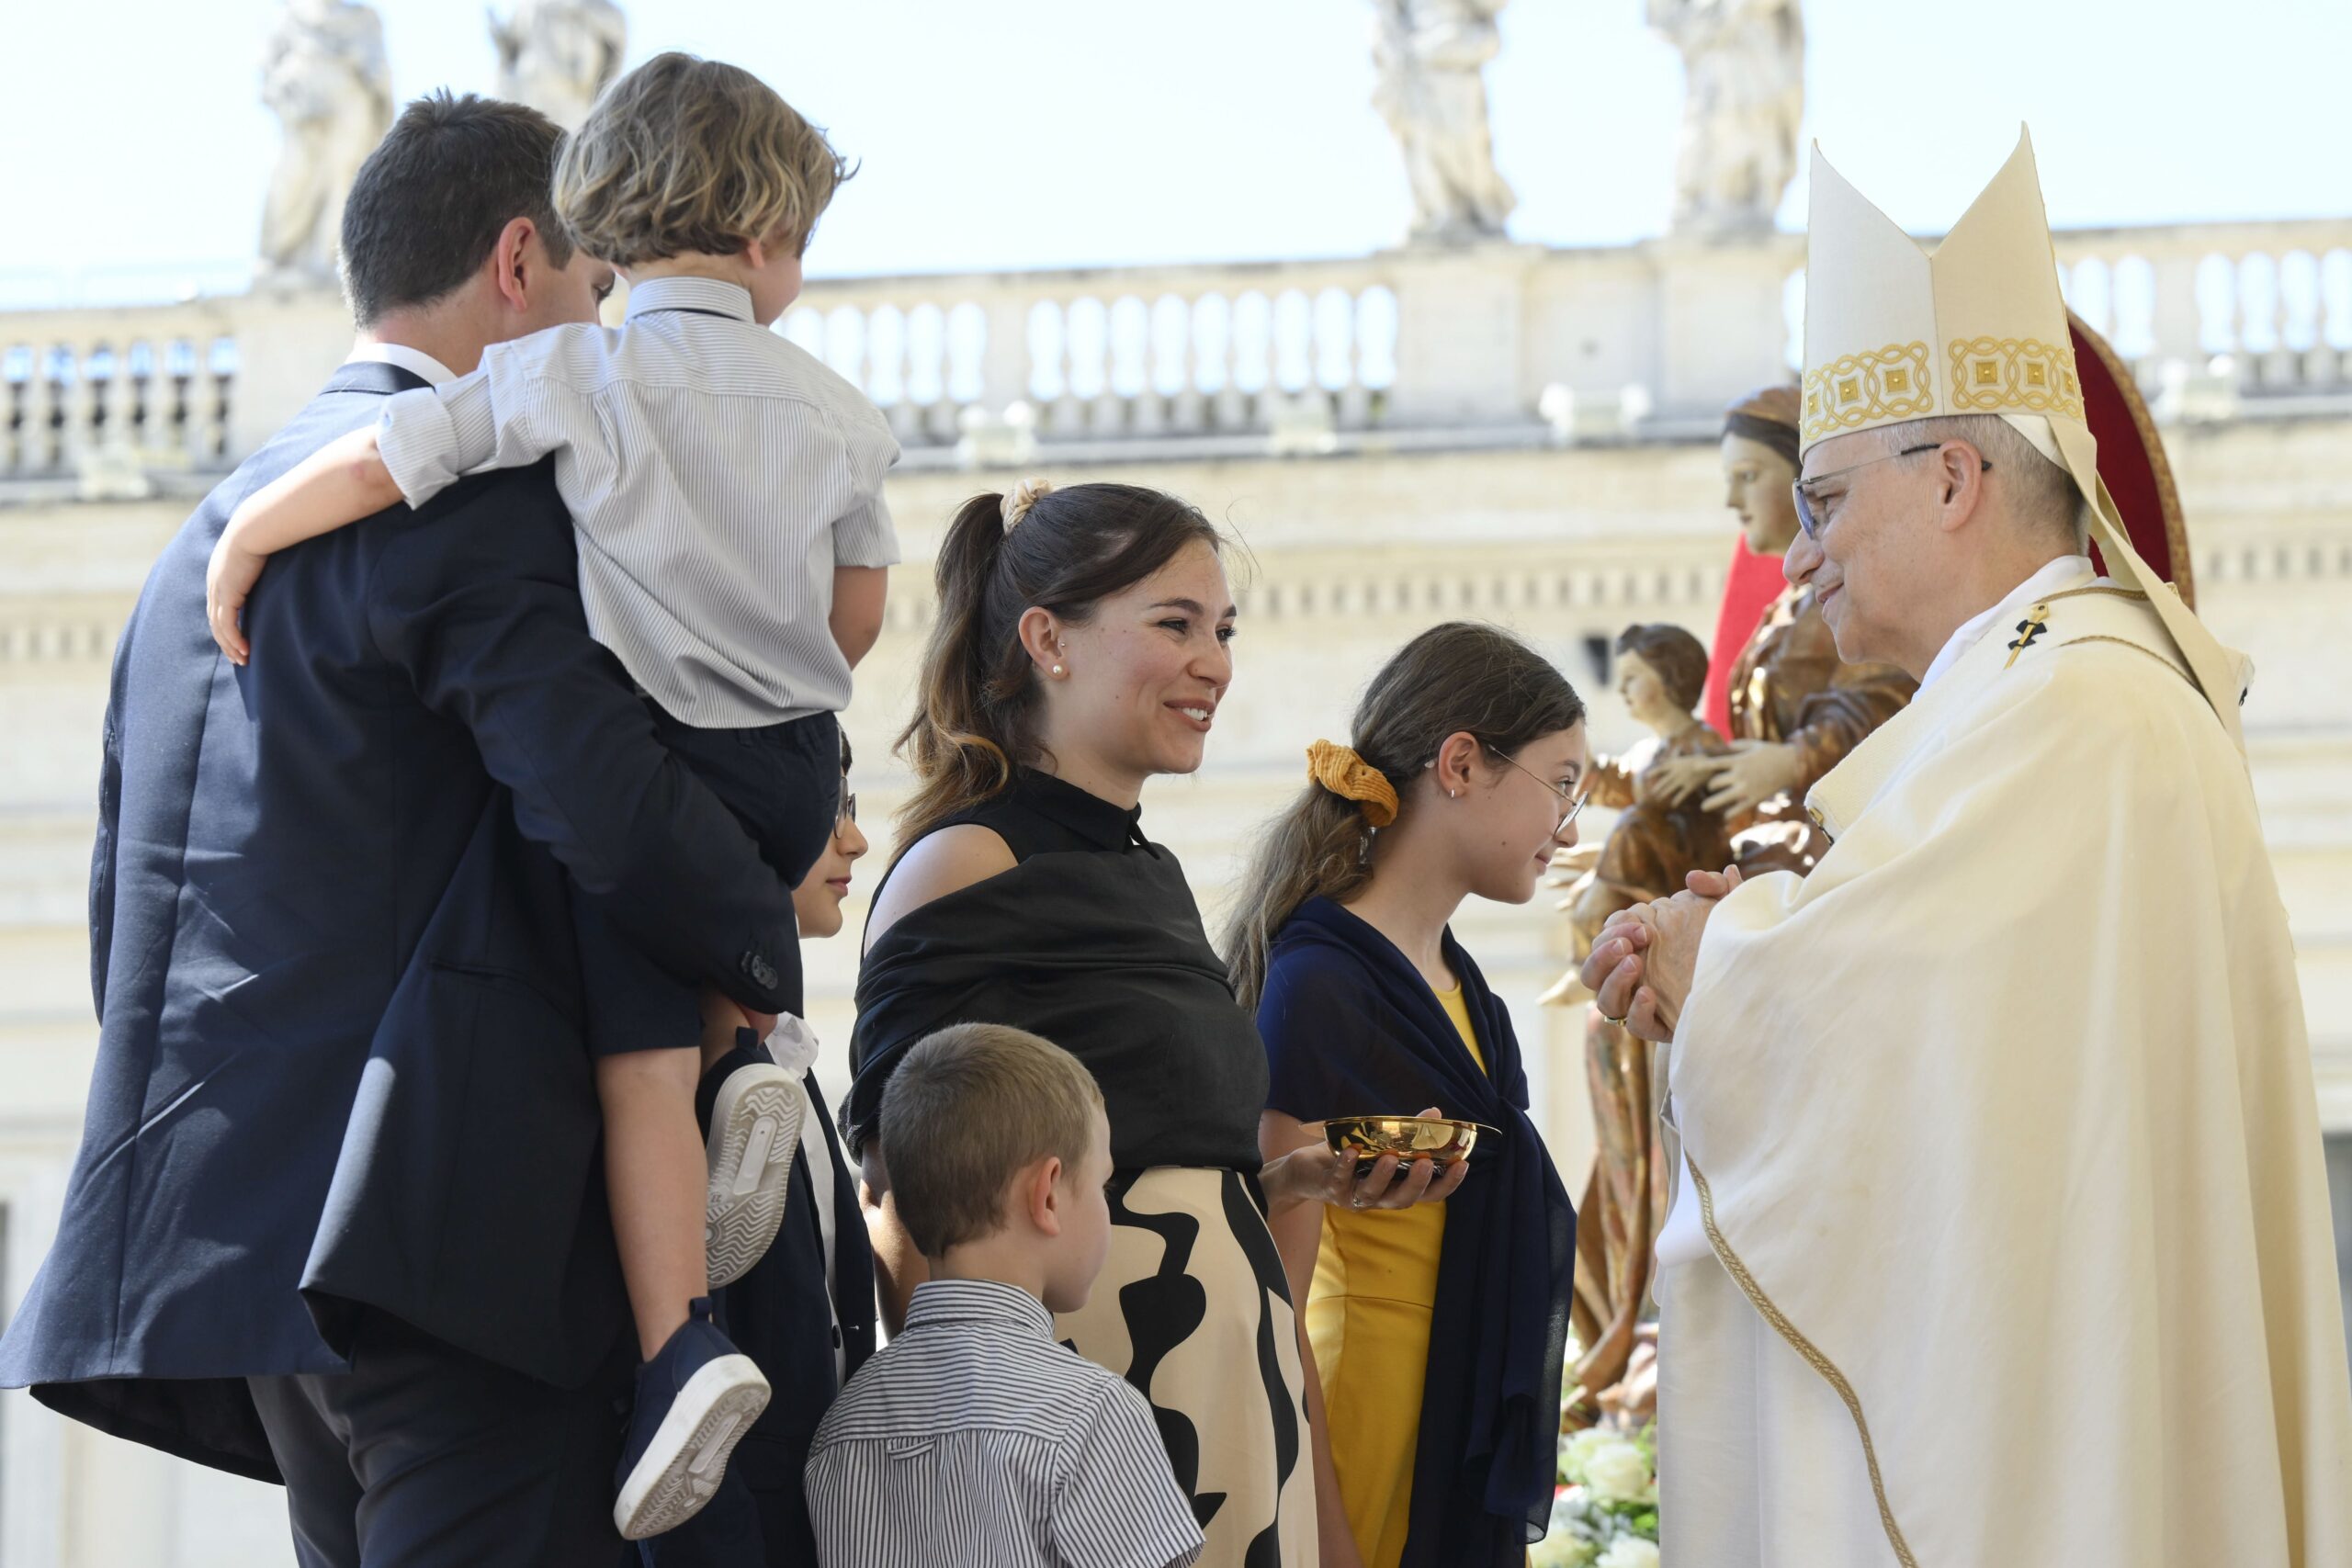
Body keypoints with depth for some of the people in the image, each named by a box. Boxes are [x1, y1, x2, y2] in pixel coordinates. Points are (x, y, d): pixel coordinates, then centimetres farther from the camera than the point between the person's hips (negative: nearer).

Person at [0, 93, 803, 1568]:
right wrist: (765, 950, -4)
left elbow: (124, 908, 24)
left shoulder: (218, 521, 22)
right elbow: (602, 799, -21)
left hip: (232, 1213, 9)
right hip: (453, 1222, -9)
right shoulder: (478, 491, -7)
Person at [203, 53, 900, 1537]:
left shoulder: (575, 374, -8)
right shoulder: (834, 408, 4)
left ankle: (679, 1348, -16)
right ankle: (744, 1064, 8)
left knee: (640, 1061, -3)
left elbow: (364, 469, -11)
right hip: (795, 772, 4)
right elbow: (859, 616, 11)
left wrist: (234, 555, 4)